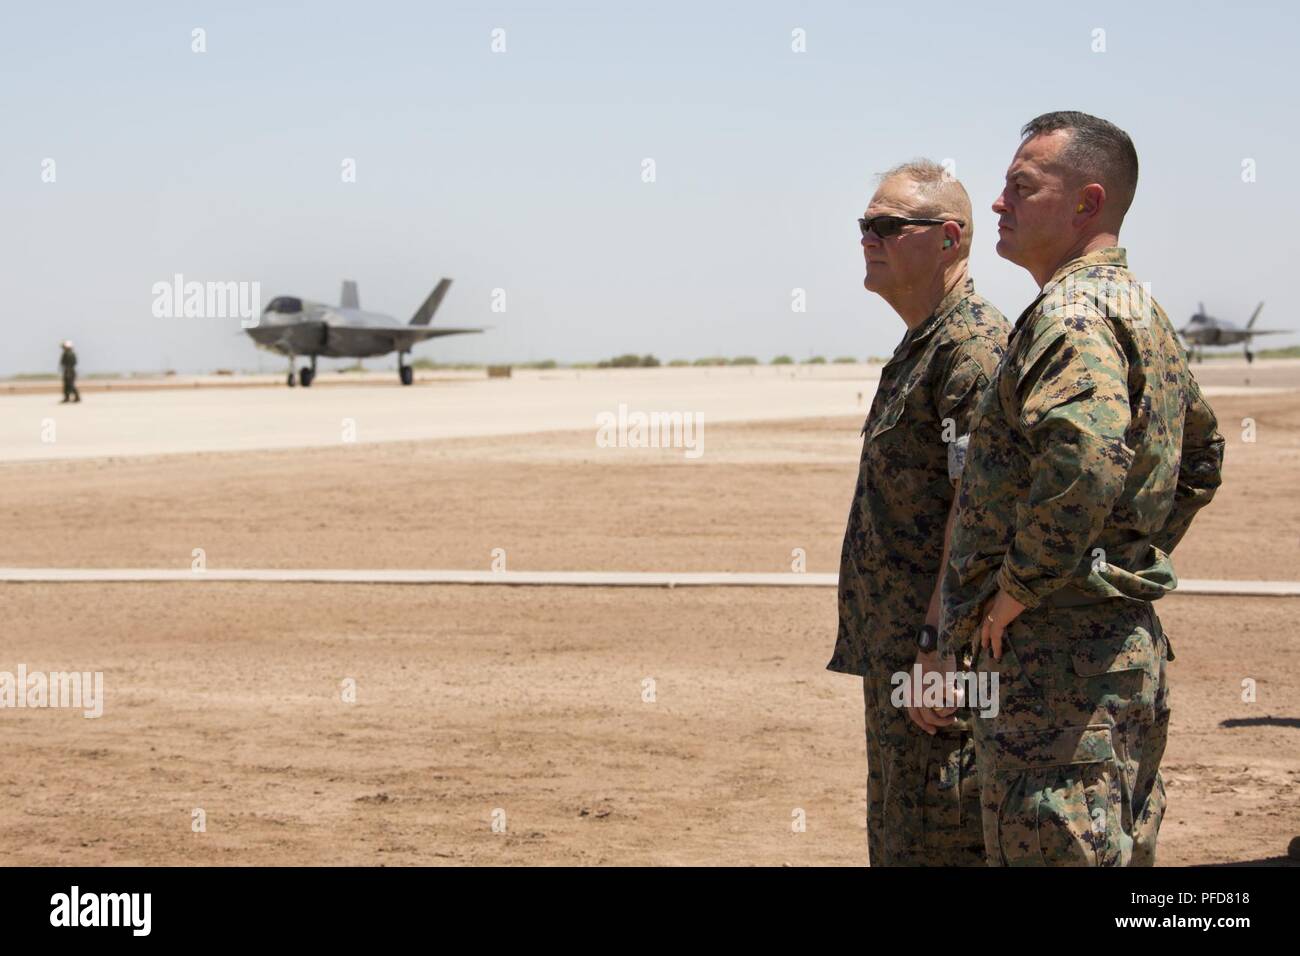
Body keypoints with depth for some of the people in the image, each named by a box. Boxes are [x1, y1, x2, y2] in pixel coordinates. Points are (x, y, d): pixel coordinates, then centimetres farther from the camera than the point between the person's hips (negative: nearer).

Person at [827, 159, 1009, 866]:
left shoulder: (973, 345, -15)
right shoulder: (920, 347, 19)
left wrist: (938, 645, -24)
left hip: (940, 650, -11)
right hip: (897, 655, 11)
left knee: (936, 845, -7)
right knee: (897, 841, 16)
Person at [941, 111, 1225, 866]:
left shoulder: (1073, 314, -15)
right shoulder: (1142, 311, 17)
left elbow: (1084, 461, -34)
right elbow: (1201, 456, 32)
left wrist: (1013, 594, -22)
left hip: (1058, 643, -11)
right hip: (1131, 636, 11)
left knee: (1051, 853, -8)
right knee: (1120, 853, 15)